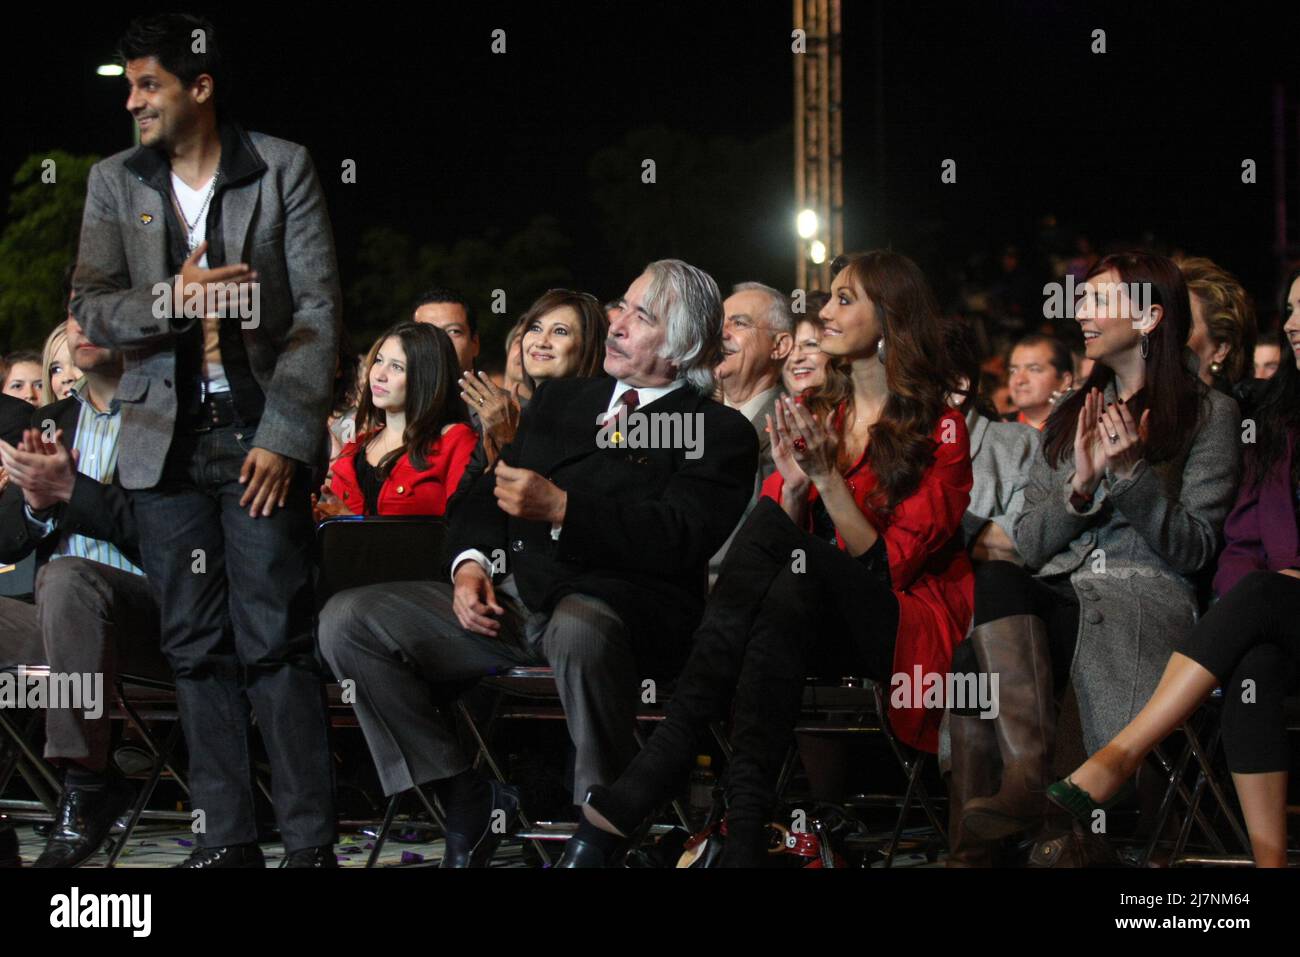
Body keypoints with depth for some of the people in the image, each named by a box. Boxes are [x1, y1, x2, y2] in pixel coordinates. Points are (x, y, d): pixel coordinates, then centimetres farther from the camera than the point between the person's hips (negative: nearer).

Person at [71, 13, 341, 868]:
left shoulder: (283, 169, 0)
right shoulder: (115, 183, 10)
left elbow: (318, 310, -3)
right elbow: (91, 309, 4)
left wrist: (284, 435, -10)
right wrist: (170, 300, -17)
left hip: (262, 437, -3)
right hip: (167, 441, 4)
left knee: (278, 644, -5)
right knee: (197, 648, 6)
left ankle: (311, 842, 0)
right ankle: (227, 839, 13)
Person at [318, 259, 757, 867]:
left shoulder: (720, 433, 6)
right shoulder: (559, 399, 26)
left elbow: (682, 538, -10)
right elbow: (489, 493, 23)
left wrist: (561, 508, -17)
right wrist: (472, 562, 1)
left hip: (612, 606, -6)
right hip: (508, 604, 6)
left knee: (578, 632, -43)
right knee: (346, 621, -11)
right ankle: (468, 802, -7)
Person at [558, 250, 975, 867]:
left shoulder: (939, 429, -3)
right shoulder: (820, 414, 15)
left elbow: (889, 565, -10)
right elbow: (783, 535, 9)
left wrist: (829, 476, -19)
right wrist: (795, 483, -11)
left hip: (904, 626, -5)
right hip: (816, 625, 5)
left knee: (788, 549, -33)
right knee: (770, 524, -27)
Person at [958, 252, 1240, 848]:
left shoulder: (1209, 412, 10)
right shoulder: (1070, 415, 25)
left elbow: (1193, 549, 2)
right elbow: (1028, 545, 14)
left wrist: (1133, 474, -10)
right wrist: (1080, 484, -4)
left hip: (1144, 598, -4)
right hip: (1055, 593, 4)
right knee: (994, 578, -34)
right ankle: (1028, 774, -44)